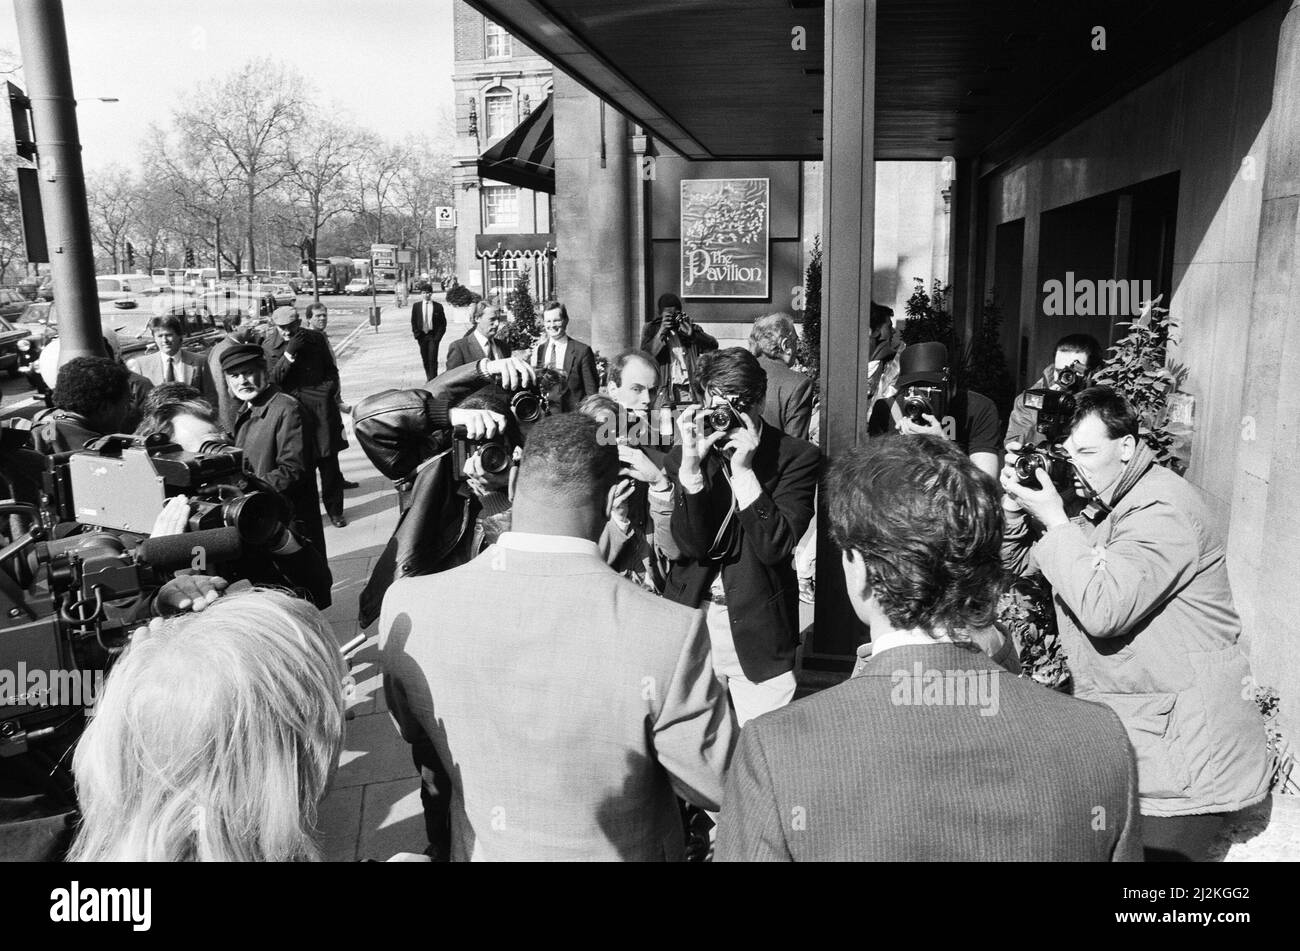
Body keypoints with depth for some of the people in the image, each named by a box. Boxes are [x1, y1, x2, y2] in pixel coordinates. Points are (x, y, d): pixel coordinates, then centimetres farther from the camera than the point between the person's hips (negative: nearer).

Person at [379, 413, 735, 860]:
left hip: (477, 849, 2)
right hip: (613, 852, -1)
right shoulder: (670, 634, -33)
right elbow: (719, 788, -19)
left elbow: (410, 731, -2)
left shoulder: (407, 607, -21)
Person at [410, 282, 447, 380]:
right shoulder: (416, 306, 5)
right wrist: (417, 335, -1)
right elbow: (413, 322, 9)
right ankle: (429, 379, 20)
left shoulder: (438, 306, -1)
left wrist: (438, 336, -7)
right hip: (422, 335, 3)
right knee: (425, 359, 8)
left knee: (432, 359, -9)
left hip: (433, 336, -3)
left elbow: (443, 323, 1)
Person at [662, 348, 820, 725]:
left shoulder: (796, 456, -7)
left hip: (759, 629, -2)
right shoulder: (682, 455, 0)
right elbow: (691, 545, -10)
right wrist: (691, 465, -22)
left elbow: (775, 547, -15)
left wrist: (743, 470, -22)